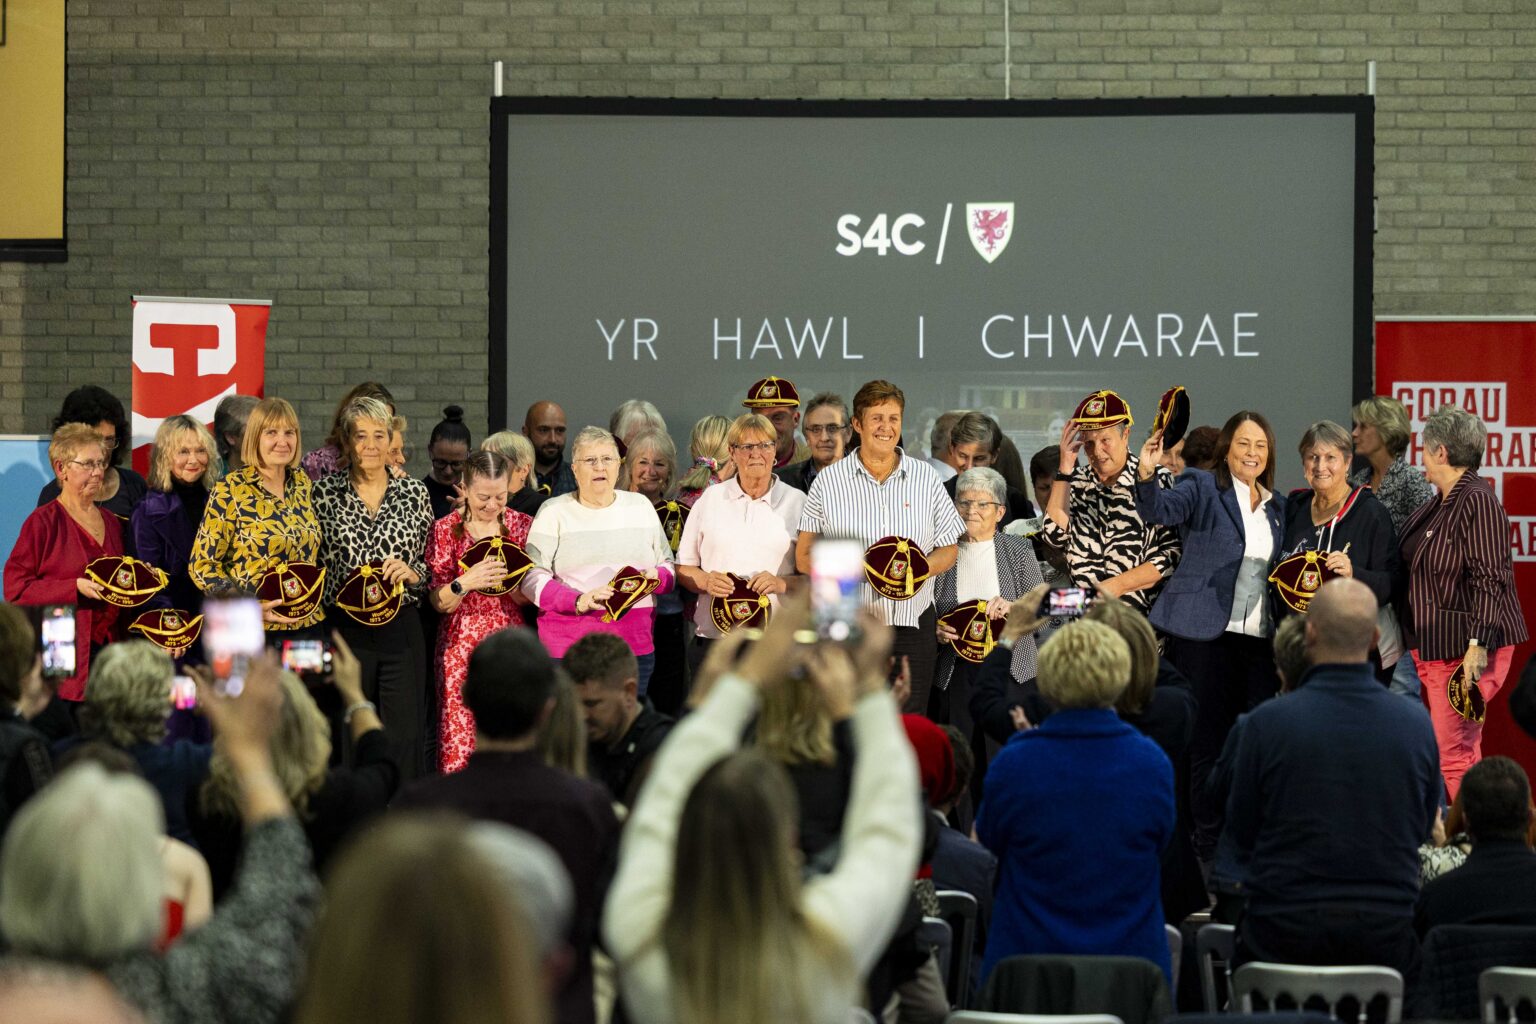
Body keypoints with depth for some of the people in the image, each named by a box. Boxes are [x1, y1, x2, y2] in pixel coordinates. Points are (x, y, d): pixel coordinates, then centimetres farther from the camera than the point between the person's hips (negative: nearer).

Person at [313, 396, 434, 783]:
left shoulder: (415, 493, 7)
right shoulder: (324, 493, 3)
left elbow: (434, 565, 11)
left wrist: (412, 573, -8)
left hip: (401, 630, 1)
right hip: (345, 630, -1)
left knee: (405, 735, -2)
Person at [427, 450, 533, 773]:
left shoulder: (522, 525, 5)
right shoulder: (445, 529, 0)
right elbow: (439, 603, -1)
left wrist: (508, 582, -13)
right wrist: (465, 582, -21)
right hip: (461, 646, -2)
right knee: (458, 739, -5)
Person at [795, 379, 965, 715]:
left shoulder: (925, 478, 10)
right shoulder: (829, 481, 4)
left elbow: (948, 549, 13)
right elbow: (803, 558, 4)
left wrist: (923, 567, -9)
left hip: (912, 624, 2)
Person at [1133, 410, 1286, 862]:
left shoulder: (1276, 508, 17)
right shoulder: (1203, 489, 0)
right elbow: (1160, 509, -19)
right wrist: (1145, 475, -38)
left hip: (1259, 638, 5)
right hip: (1205, 633, -5)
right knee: (1207, 739, -1)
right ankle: (1207, 841, 5)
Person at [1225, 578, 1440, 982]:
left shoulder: (1268, 722, -10)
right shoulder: (1417, 724, -3)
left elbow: (1241, 832, 2)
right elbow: (1424, 830, 10)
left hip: (1285, 934, -2)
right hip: (1387, 936, 2)